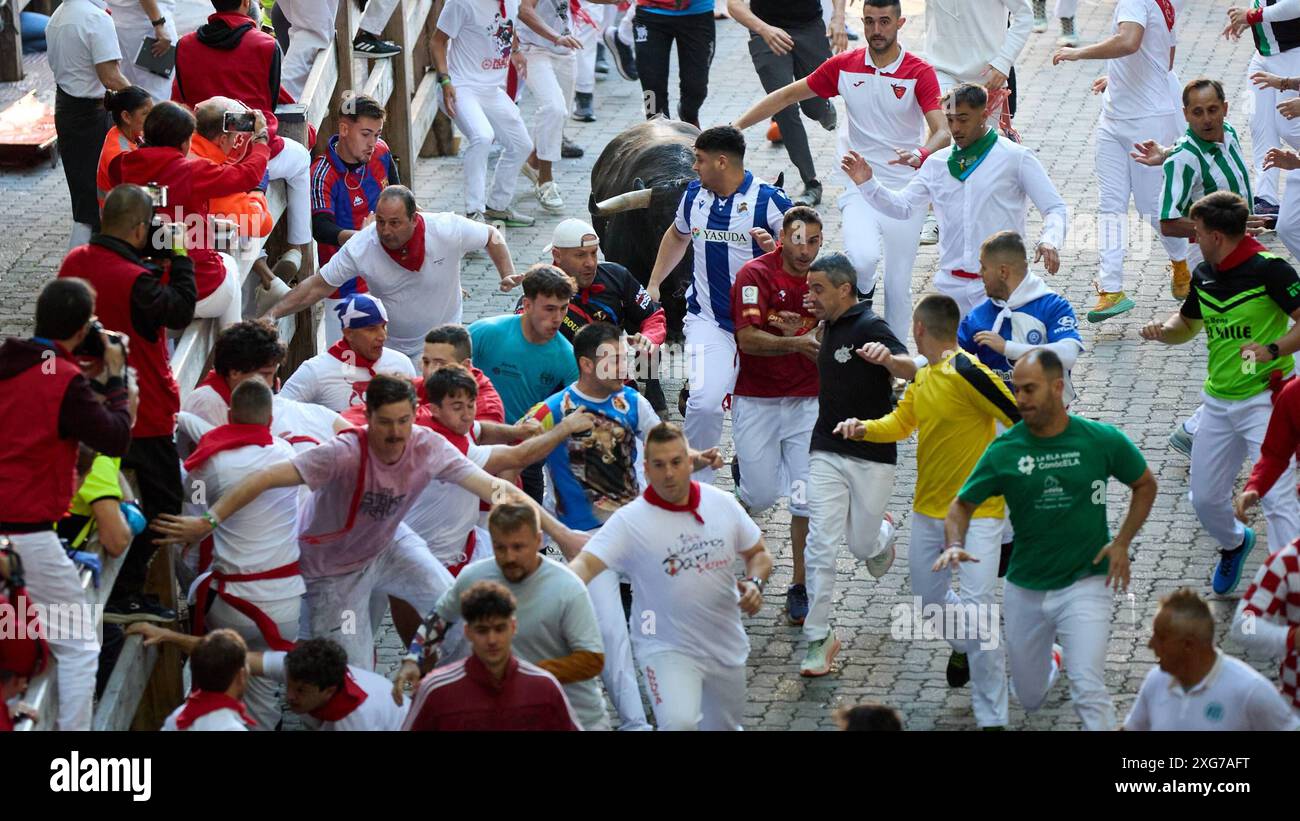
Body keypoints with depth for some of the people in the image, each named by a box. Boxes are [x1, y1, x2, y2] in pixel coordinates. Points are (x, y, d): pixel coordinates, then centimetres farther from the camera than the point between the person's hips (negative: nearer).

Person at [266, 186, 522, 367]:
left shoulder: (449, 229, -22)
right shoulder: (360, 247, -21)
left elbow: (492, 237, -2)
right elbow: (318, 286, -12)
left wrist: (508, 274, -17)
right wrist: (272, 315, -18)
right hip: (386, 349, 1)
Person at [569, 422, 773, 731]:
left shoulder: (722, 503, -2)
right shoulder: (629, 521, -15)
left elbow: (758, 553, 12)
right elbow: (585, 564, -28)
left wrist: (754, 583, -10)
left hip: (727, 646, 5)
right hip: (667, 649, -5)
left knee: (724, 726, 19)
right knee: (679, 722, -29)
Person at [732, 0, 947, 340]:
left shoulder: (920, 73, -6)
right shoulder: (844, 66, 2)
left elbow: (942, 130, -17)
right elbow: (787, 95, 10)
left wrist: (921, 154, -40)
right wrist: (735, 127, 4)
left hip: (905, 192, -1)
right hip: (860, 187, 1)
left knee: (898, 285, 3)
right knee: (863, 257, -26)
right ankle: (861, 295, 8)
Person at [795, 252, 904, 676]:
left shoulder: (869, 328, -14)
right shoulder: (832, 326, 10)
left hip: (872, 455, -6)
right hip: (827, 452, 6)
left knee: (863, 546, 7)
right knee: (821, 547, -5)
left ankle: (883, 534, 45)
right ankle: (818, 638, -1)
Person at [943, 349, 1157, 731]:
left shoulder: (1103, 440, -9)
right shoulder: (1004, 450, -7)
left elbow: (1145, 485, 8)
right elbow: (963, 505, 2)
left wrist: (1121, 543, -4)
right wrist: (955, 545, -19)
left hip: (1085, 584, -3)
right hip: (1024, 590, 3)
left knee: (1088, 691, -23)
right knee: (1030, 698, 18)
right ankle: (1052, 655, 50)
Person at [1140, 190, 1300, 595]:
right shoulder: (1204, 275, 7)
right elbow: (1187, 324, 23)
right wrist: (1162, 330, 2)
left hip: (1265, 399, -7)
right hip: (1218, 402, 7)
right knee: (1205, 499, 15)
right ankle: (1234, 543, 46)